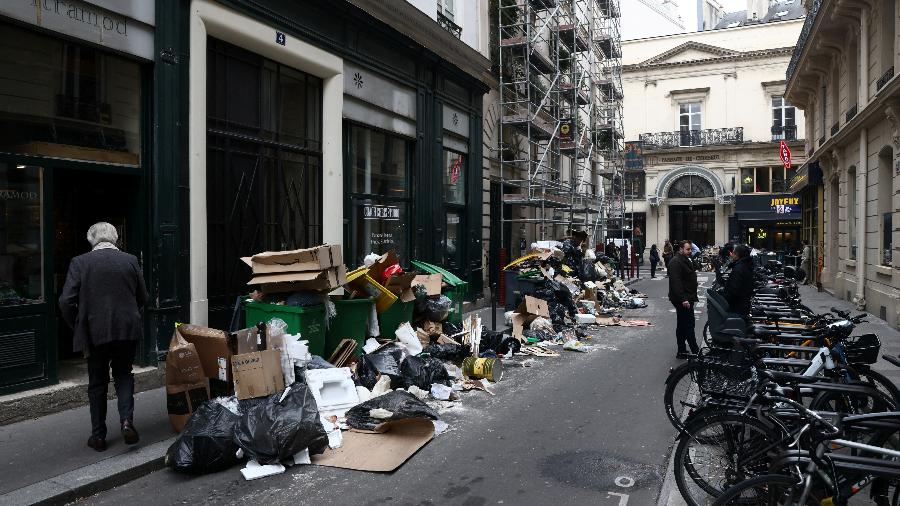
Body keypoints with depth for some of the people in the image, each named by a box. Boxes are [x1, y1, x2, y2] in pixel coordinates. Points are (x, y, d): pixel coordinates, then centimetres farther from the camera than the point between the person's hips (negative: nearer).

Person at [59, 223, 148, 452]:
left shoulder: (80, 262, -4)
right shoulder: (130, 260, 0)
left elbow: (66, 301, -8)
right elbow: (143, 298, 5)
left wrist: (77, 327, 7)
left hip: (95, 332, -1)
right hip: (128, 330, 1)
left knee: (97, 382, 13)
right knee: (124, 374, 18)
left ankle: (98, 435, 19)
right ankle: (127, 420, -1)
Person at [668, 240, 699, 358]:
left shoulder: (685, 260, 19)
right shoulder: (676, 262, -16)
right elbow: (676, 282, -24)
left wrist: (692, 297, 23)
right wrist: (683, 299, -28)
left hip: (687, 298, 11)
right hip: (682, 300, -11)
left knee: (683, 325, 14)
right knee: (688, 325, -8)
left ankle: (682, 352, 20)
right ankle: (695, 351, -4)